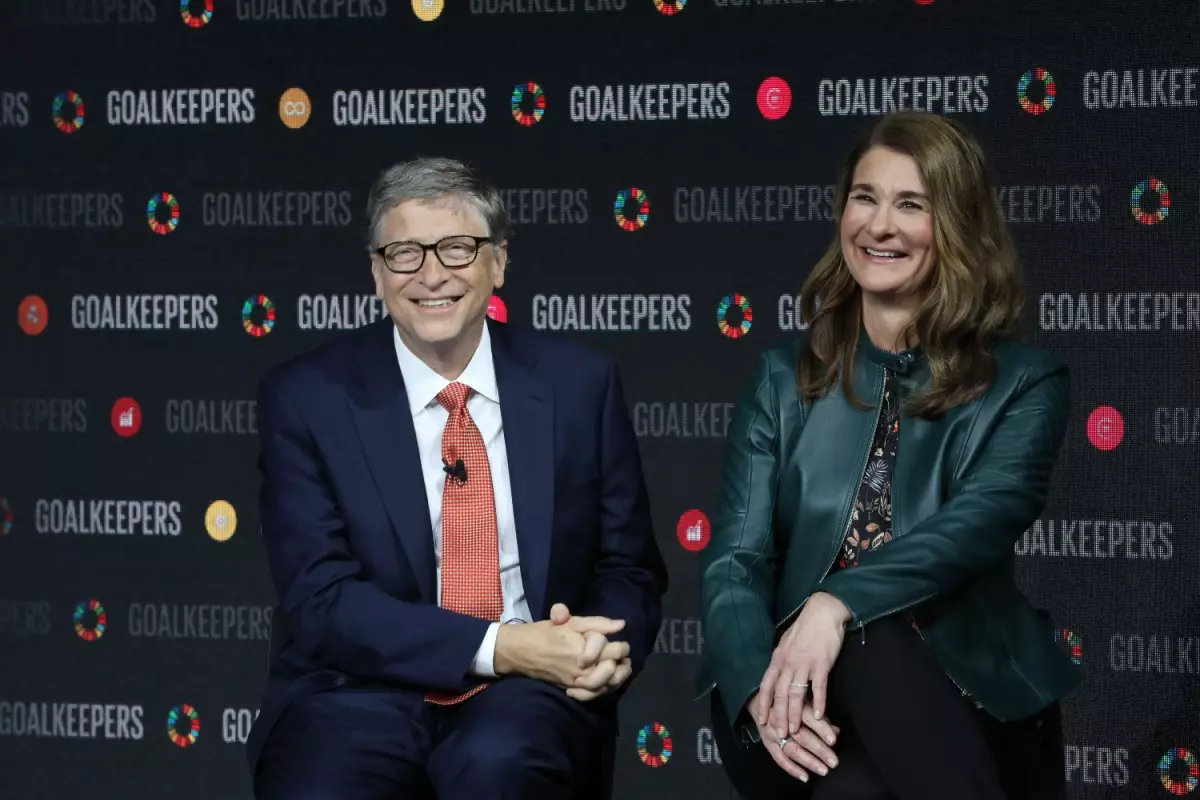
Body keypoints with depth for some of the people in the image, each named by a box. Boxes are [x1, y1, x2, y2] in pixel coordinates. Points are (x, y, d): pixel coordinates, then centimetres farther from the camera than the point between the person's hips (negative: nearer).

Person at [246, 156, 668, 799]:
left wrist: (611, 644, -12)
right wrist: (497, 646, -19)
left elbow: (628, 569, 12)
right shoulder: (305, 399, 0)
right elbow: (320, 601, -8)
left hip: (526, 697, 1)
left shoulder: (578, 383, 6)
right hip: (363, 694, -1)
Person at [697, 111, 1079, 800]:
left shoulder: (1025, 383, 5)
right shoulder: (785, 377, 13)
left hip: (968, 702, -1)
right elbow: (736, 558, 2)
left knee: (867, 644, -35)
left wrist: (837, 603, -31)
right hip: (807, 708, 2)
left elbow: (980, 521, -14)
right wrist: (763, 690, -20)